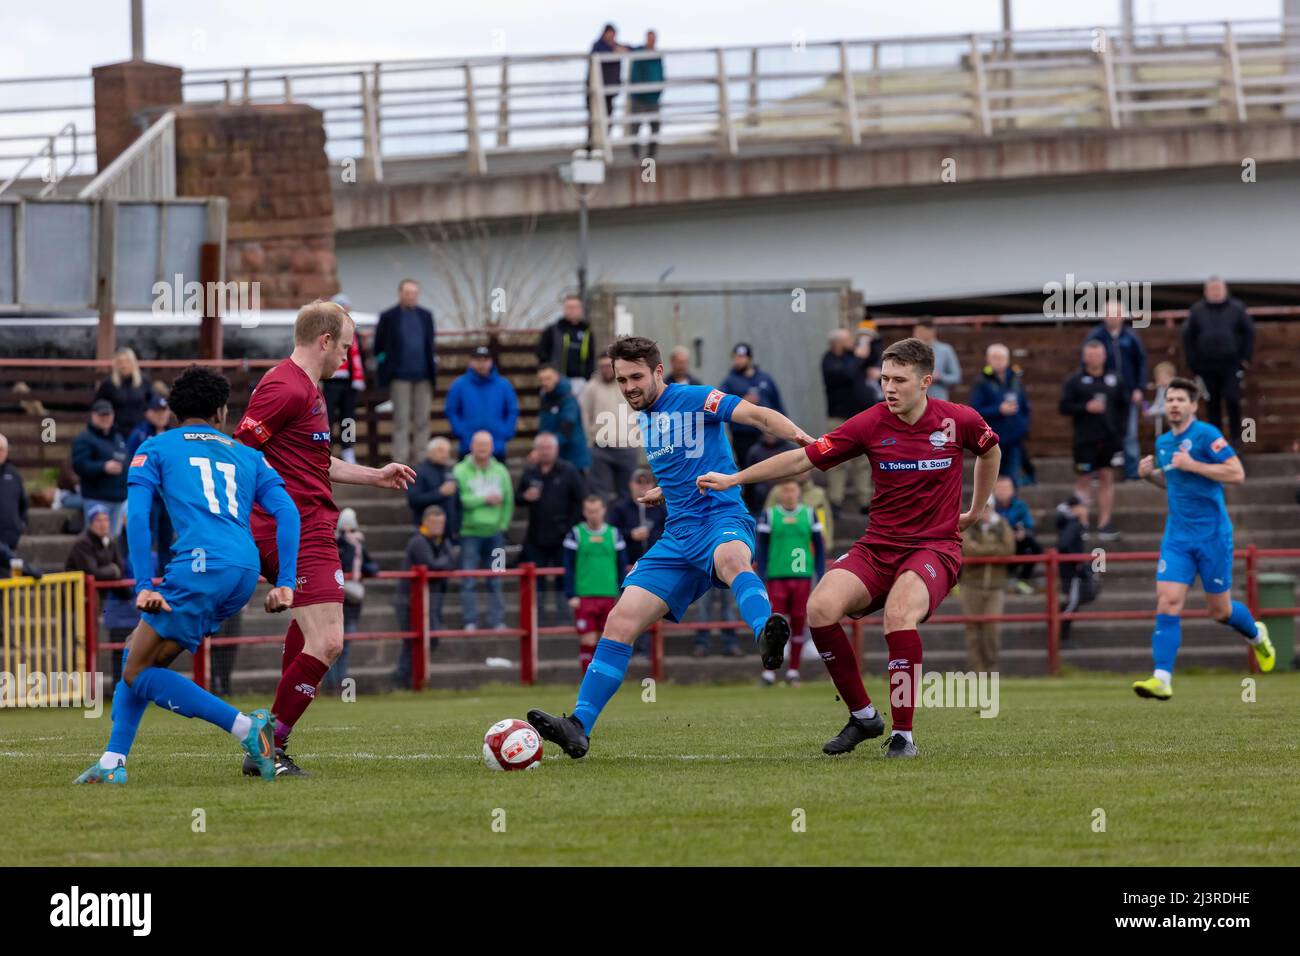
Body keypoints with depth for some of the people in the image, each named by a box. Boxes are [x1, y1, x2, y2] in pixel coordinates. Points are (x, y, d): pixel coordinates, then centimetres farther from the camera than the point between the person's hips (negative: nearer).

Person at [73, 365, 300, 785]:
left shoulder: (155, 448, 14)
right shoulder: (247, 455, 25)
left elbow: (136, 515, 0)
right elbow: (287, 512, 11)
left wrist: (144, 587, -4)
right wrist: (285, 584, 6)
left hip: (200, 565, -6)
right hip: (245, 572, 6)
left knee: (138, 672, 0)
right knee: (137, 654, 20)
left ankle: (247, 728, -12)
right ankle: (112, 763, 13)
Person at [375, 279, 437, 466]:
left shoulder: (426, 316, 11)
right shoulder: (388, 317, 2)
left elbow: (432, 343, 16)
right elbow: (379, 346, 4)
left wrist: (433, 367, 9)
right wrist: (383, 369, -1)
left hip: (423, 376, 3)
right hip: (400, 376, -3)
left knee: (422, 420, 4)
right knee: (401, 420, -4)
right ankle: (400, 460, -3)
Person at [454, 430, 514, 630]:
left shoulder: (500, 471, 6)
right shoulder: (461, 471, -4)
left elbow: (508, 501, 7)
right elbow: (460, 500, -15)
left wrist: (503, 524, -1)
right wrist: (485, 499, -14)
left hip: (494, 533, 3)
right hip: (470, 533, -3)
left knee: (495, 581, 6)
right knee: (469, 581, -4)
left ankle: (497, 621, 10)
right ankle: (470, 622, 0)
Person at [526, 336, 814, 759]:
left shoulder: (696, 399, -2)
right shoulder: (644, 420, 21)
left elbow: (756, 415, -17)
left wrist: (799, 436, -33)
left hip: (722, 518, -7)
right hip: (678, 535, 7)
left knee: (731, 559, -43)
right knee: (620, 623, -6)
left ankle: (767, 637, -72)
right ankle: (579, 727, -6)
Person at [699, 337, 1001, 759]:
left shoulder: (960, 420, -5)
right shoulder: (870, 424, -4)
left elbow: (990, 451, 18)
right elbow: (804, 458, -1)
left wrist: (975, 512, 26)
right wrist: (734, 478, -4)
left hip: (935, 547, -3)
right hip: (877, 547, 3)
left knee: (898, 613, -34)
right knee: (820, 606, -24)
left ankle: (903, 734, -22)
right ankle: (862, 716, -4)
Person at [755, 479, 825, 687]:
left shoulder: (809, 514, 7)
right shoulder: (769, 515, 4)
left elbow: (819, 547, 11)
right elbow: (762, 549, 7)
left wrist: (821, 577, 4)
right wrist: (762, 580, 1)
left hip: (802, 576, 1)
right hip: (776, 577, -1)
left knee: (799, 623, 2)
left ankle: (793, 672, 11)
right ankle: (768, 672, -2)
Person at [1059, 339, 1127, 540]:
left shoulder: (1115, 379, 9)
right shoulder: (1074, 381, 1)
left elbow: (1124, 405, 16)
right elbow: (1064, 407, -4)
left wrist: (1119, 427, 5)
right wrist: (1086, 408, -15)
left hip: (1110, 439, 3)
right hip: (1085, 439, -3)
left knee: (1107, 478, 3)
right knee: (1083, 480, -1)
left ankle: (1104, 523, 6)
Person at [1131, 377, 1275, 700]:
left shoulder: (1207, 434, -11)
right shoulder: (1163, 443, 10)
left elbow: (1237, 473, -17)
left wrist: (1192, 465, -22)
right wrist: (1150, 474, 5)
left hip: (1212, 535, -5)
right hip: (1177, 536, 5)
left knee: (1220, 610, 7)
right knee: (1168, 604, -11)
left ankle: (1257, 635, 39)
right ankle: (1162, 679, -15)